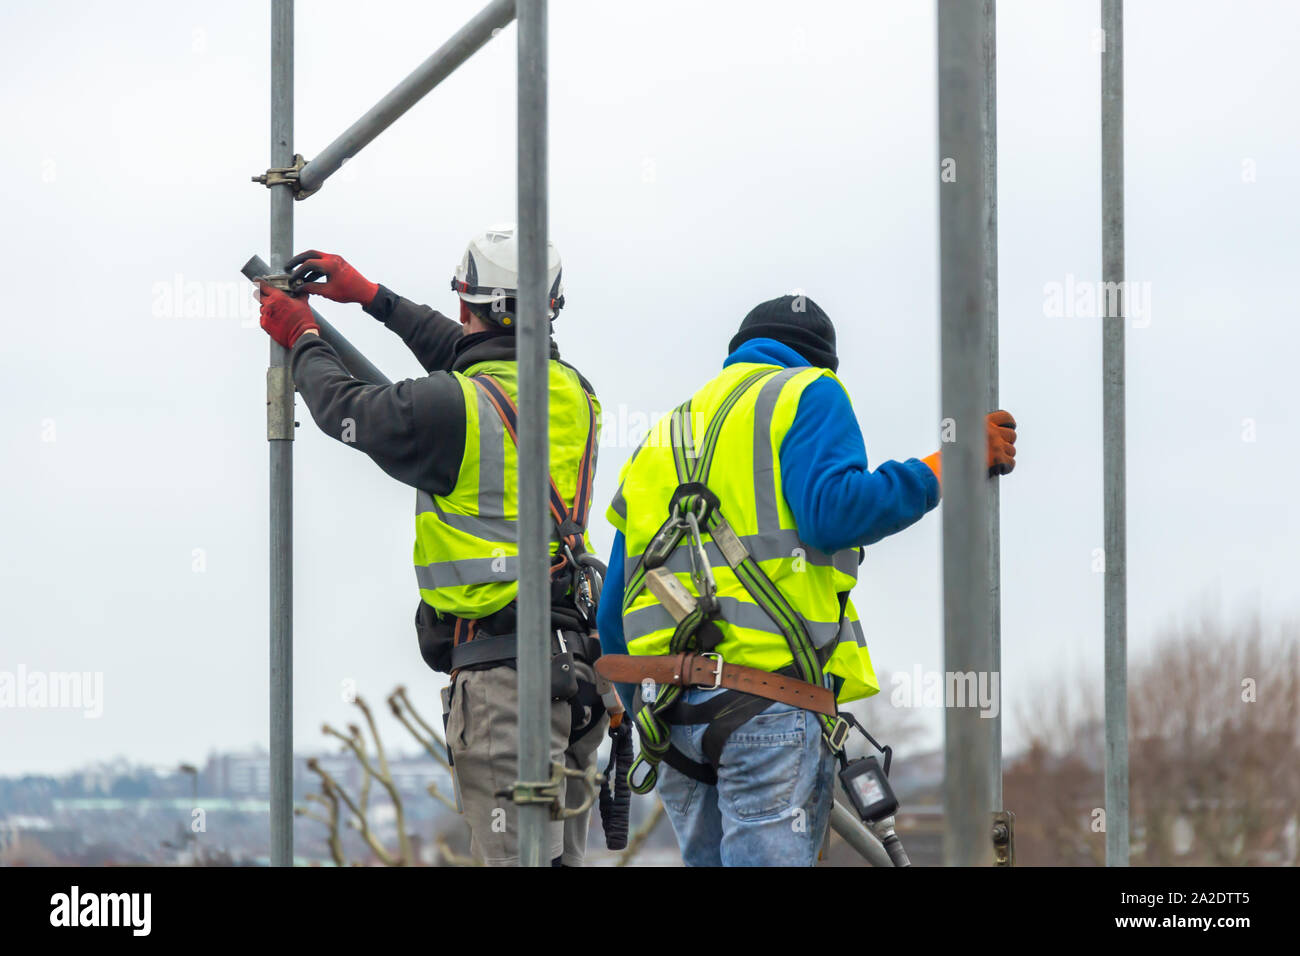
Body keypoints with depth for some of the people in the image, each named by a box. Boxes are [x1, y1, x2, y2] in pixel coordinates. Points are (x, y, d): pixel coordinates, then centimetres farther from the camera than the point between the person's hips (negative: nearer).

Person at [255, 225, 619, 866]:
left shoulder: (457, 407, -13)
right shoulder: (573, 393, 11)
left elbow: (345, 410, 3)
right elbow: (476, 361, 29)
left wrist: (302, 338, 23)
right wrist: (371, 297, 36)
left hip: (500, 669, -8)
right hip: (573, 662, 8)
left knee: (517, 854, -10)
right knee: (558, 855, 12)